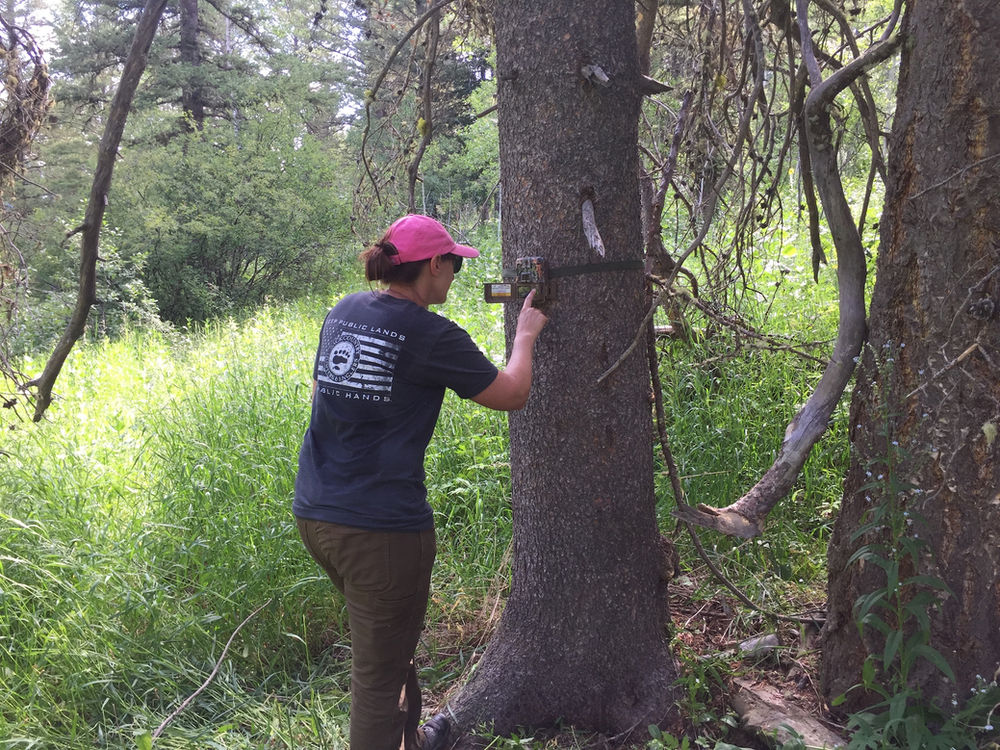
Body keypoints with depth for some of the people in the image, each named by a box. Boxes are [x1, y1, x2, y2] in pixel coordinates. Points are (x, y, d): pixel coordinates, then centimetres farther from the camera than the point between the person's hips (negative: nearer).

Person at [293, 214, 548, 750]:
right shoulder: (433, 336, -13)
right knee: (378, 673, 7)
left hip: (314, 512, 8)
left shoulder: (343, 311, 7)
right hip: (379, 527, -8)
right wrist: (526, 335, 11)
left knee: (388, 640, 28)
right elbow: (511, 394, -3)